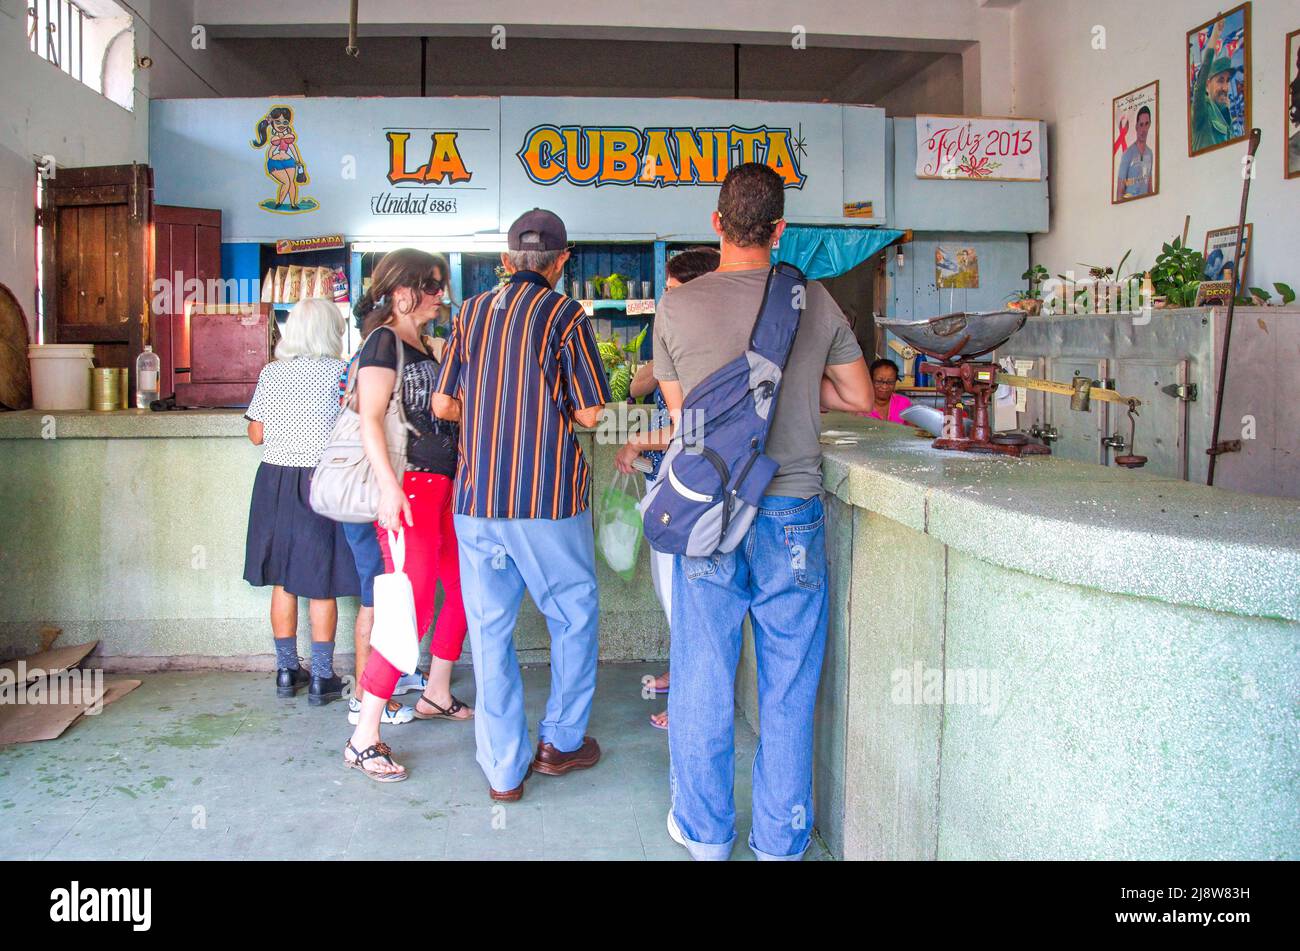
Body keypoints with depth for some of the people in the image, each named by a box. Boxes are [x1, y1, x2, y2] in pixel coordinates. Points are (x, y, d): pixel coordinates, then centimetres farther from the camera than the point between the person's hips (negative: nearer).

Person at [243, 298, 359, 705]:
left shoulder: (271, 372, 2)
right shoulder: (340, 372, -8)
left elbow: (256, 434, 5)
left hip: (276, 483, 3)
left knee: (282, 582, 12)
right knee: (322, 584, 4)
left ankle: (287, 670, 21)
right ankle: (322, 678, 9)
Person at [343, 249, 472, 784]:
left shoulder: (420, 345, 18)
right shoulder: (384, 341, -9)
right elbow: (369, 419, -19)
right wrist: (388, 484, -28)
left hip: (440, 487, 10)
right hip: (408, 487, -10)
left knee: (464, 590, 17)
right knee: (413, 610, -12)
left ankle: (435, 695, 34)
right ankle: (363, 739, -6)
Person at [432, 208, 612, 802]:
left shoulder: (470, 313, 7)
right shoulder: (564, 314, -5)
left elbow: (442, 405, 8)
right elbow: (590, 413, -6)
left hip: (476, 499, 4)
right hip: (547, 498, -3)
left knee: (490, 629, 9)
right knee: (573, 617, 16)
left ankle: (503, 770, 15)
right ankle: (561, 741, 25)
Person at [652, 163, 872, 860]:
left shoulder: (677, 307, -3)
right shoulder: (814, 302, -1)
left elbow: (680, 413, 8)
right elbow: (859, 396, 10)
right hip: (792, 517, 1)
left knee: (702, 684, 13)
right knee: (788, 691, 11)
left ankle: (704, 833, 28)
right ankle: (781, 841, 24)